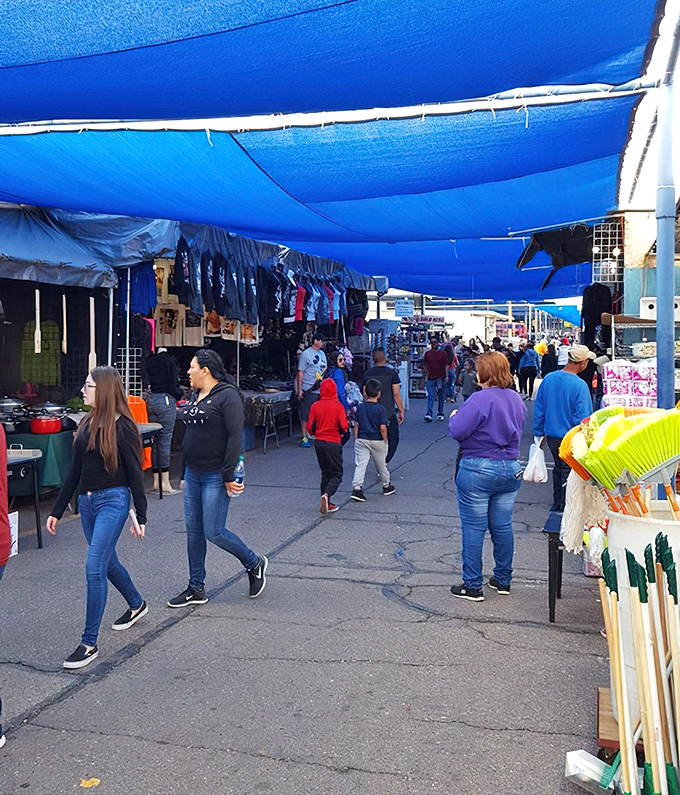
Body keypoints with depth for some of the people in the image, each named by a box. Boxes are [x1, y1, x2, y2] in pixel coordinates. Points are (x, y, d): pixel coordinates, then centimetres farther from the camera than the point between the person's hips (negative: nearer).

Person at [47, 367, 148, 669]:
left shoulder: (122, 426, -11)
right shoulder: (87, 425, 9)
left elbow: (134, 472, -9)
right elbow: (74, 471, 13)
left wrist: (140, 515, -10)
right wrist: (56, 511, 14)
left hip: (113, 500, -8)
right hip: (87, 501, 8)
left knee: (94, 567, -11)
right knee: (107, 561, 20)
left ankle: (89, 643, -2)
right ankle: (137, 605, 44)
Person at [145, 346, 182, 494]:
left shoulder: (148, 361, 10)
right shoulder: (167, 360, -5)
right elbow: (174, 382, -7)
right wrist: (178, 394, 10)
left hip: (150, 400, 5)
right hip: (166, 400, -5)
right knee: (165, 440, -5)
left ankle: (156, 481, 15)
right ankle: (165, 483, -4)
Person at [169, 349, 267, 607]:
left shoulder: (227, 395, -13)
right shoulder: (195, 395, 13)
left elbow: (235, 436, -19)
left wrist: (228, 475, -22)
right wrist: (186, 471, 18)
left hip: (215, 476, -9)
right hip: (193, 474, 9)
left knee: (214, 532, -5)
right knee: (194, 532, 10)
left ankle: (254, 563, 18)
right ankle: (196, 589, 21)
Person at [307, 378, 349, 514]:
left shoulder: (315, 406, -1)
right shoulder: (338, 406, -11)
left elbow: (310, 427, 1)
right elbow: (344, 427, -15)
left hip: (319, 442, 4)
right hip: (334, 443, -4)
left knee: (325, 473, 16)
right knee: (336, 474, 4)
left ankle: (327, 504, 15)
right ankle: (326, 495, -22)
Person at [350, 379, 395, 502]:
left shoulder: (360, 407, 0)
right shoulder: (381, 409, -12)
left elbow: (356, 425, 3)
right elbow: (383, 428, -15)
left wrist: (357, 439, 12)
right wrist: (385, 441, -3)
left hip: (361, 440, 2)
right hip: (377, 441, -2)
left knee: (360, 464, -2)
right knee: (381, 465, 15)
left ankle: (357, 488, -16)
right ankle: (386, 486, 32)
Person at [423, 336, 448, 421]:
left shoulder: (442, 353, 4)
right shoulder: (427, 353, 9)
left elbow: (446, 365, 2)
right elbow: (425, 365, 14)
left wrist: (446, 376, -7)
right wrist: (425, 376, 10)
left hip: (440, 378, 0)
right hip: (430, 378, 0)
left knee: (440, 397, 9)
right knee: (430, 397, -8)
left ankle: (440, 414, 21)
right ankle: (429, 414, -15)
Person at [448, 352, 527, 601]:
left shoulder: (480, 399, -18)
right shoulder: (516, 399, 6)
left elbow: (457, 431, -23)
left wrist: (455, 416, -3)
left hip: (478, 470, -7)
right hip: (510, 469, 7)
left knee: (474, 529, 2)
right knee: (503, 526, 15)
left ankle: (473, 586, 9)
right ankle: (503, 580, 26)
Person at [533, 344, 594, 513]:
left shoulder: (548, 378, -4)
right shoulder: (580, 385, -21)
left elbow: (539, 408, 4)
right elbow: (582, 418, -20)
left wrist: (539, 432, 14)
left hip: (551, 436, 6)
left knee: (559, 468, 23)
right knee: (568, 471, 10)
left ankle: (557, 503, 35)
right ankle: (564, 506, 21)